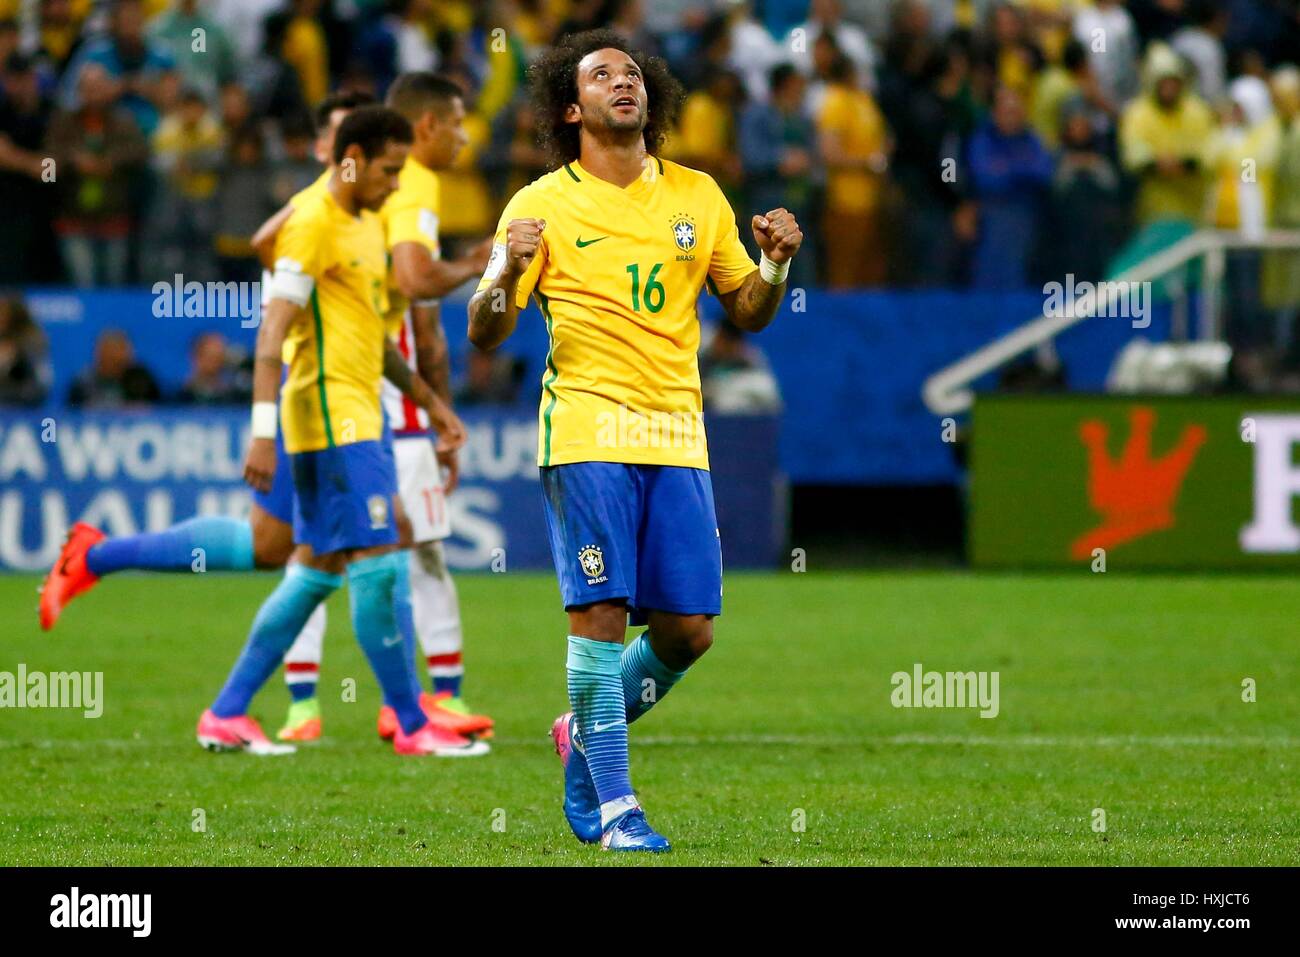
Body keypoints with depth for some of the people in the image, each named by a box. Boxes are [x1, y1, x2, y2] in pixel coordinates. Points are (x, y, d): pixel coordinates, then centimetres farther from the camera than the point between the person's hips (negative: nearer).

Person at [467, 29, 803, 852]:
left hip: (677, 435, 4)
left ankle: (585, 736, 25)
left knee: (689, 629, 0)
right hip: (587, 434, -4)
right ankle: (614, 807, -4)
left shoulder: (698, 196, 14)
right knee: (601, 613, -11)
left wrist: (775, 264, -1)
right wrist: (508, 273, -19)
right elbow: (485, 334, 1)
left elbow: (748, 313, 20)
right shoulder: (543, 205, 3)